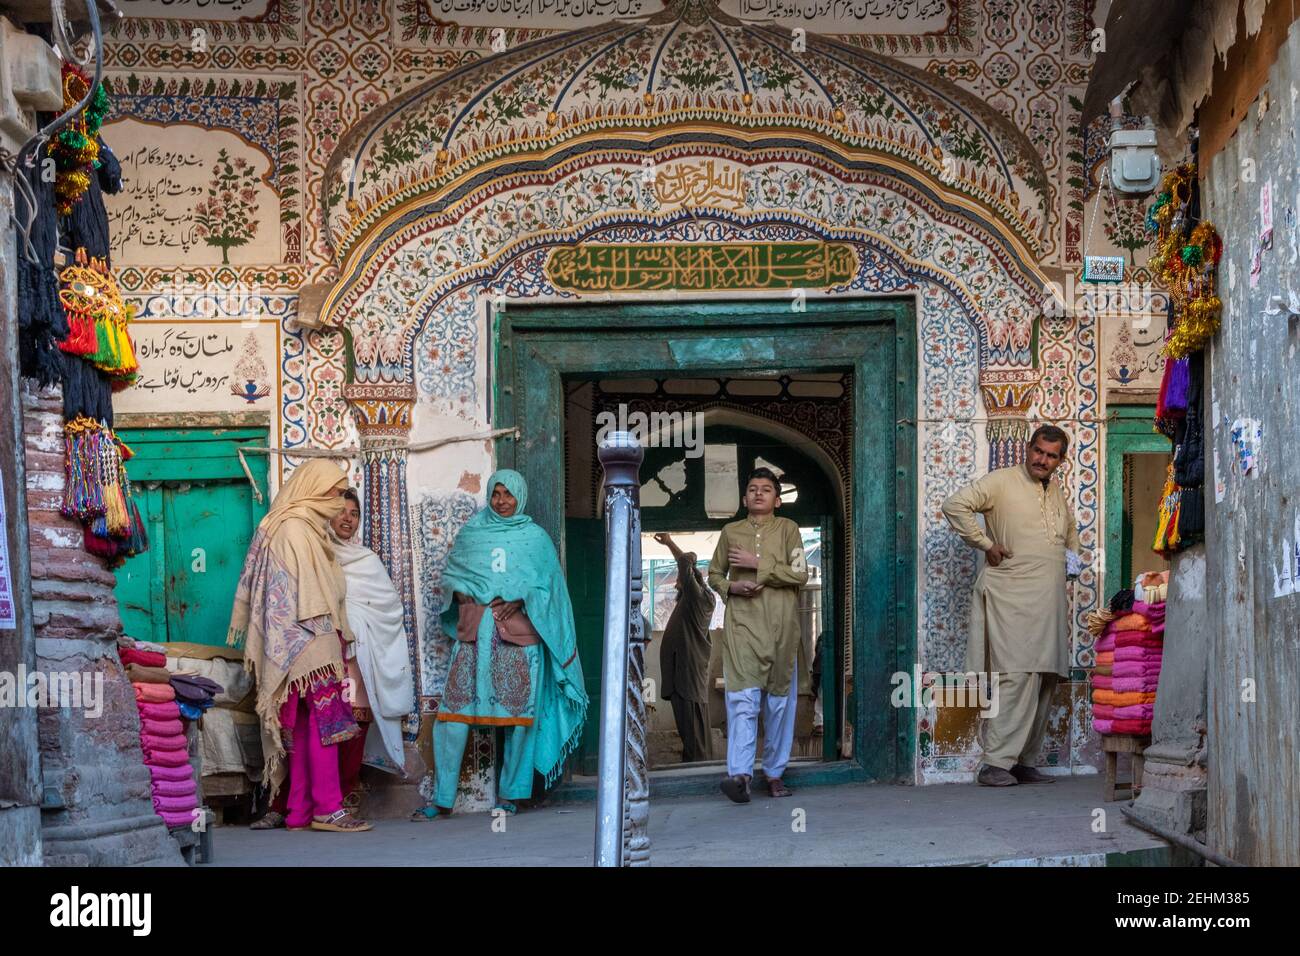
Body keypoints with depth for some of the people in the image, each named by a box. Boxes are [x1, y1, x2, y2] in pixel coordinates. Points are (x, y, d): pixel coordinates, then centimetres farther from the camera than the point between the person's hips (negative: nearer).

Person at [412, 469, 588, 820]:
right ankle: (442, 799, 0)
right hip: (473, 633, 1)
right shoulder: (471, 532, 15)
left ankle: (509, 794, 11)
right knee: (454, 711, -5)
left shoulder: (535, 537, 10)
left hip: (518, 632, -1)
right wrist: (459, 591, -2)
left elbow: (548, 584, 6)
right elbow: (450, 574, 19)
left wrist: (520, 600, -11)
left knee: (518, 713, -2)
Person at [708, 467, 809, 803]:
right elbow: (714, 574, 18)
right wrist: (731, 588, -3)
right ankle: (740, 773, -21)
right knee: (742, 698, -13)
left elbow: (800, 574, -3)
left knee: (780, 700, 5)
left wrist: (758, 564, -10)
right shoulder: (730, 532, 12)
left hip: (780, 627, 1)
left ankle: (774, 772, 14)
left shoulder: (787, 529, 7)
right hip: (742, 625, 0)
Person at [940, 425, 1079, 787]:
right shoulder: (1001, 482, -3)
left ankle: (1023, 761, 12)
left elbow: (1071, 536, 36)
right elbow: (955, 505, -12)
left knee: (1044, 682, 7)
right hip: (1012, 598, -8)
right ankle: (996, 763, -15)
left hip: (1050, 603, 8)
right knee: (1017, 678, -16)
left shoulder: (1057, 492, 20)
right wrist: (985, 543, -11)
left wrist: (1074, 562, 20)